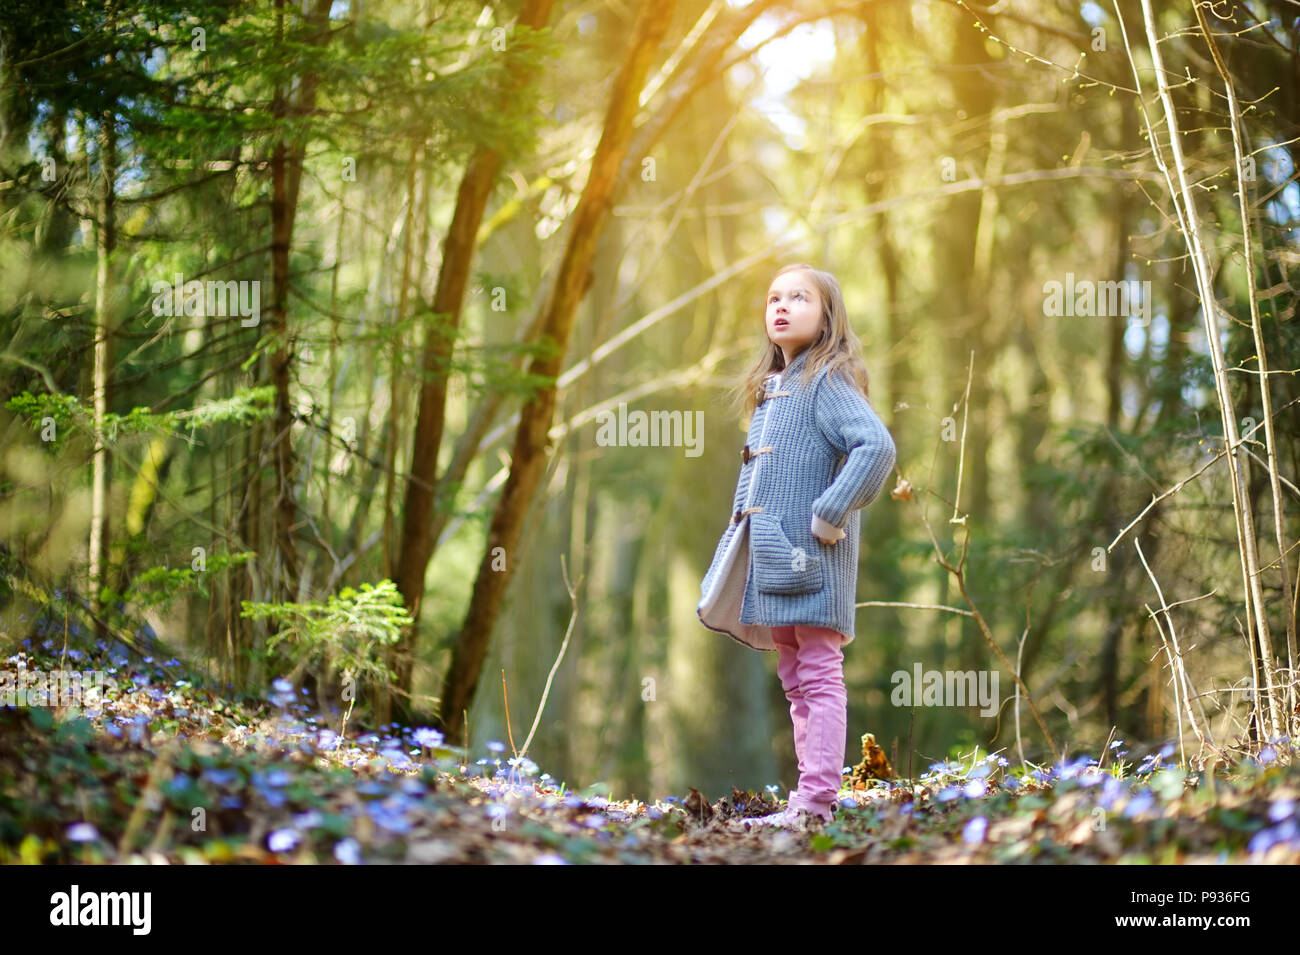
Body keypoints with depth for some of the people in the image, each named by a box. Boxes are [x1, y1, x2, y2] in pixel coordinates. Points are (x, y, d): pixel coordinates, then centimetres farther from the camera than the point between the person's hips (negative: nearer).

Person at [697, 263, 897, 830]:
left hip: (811, 558, -9)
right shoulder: (769, 388, 18)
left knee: (819, 678, -8)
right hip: (772, 555, 9)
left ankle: (815, 803, -9)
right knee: (795, 681, 11)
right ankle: (811, 797, 16)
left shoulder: (826, 381, -9)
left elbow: (877, 447, -23)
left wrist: (830, 514, -22)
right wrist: (745, 524, 15)